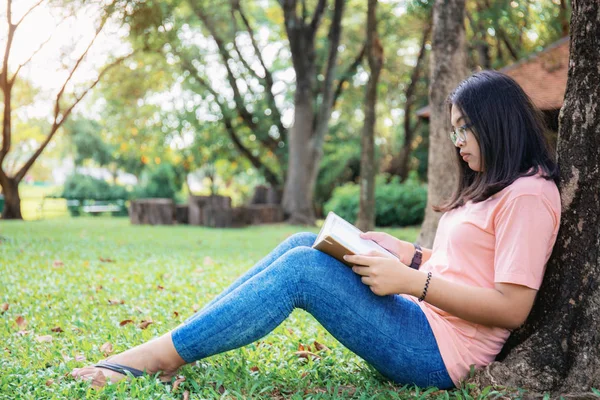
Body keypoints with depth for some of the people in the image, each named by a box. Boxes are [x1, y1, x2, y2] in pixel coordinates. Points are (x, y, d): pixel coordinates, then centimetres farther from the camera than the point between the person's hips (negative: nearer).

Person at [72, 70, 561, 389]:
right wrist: (407, 253, 7)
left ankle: (165, 353, -15)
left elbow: (512, 308, -19)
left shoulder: (528, 195, -12)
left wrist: (412, 281, -21)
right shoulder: (489, 189, 19)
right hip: (421, 319, 9)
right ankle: (180, 340, -7)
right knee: (304, 244, -2)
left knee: (303, 268, -22)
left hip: (440, 352, -9)